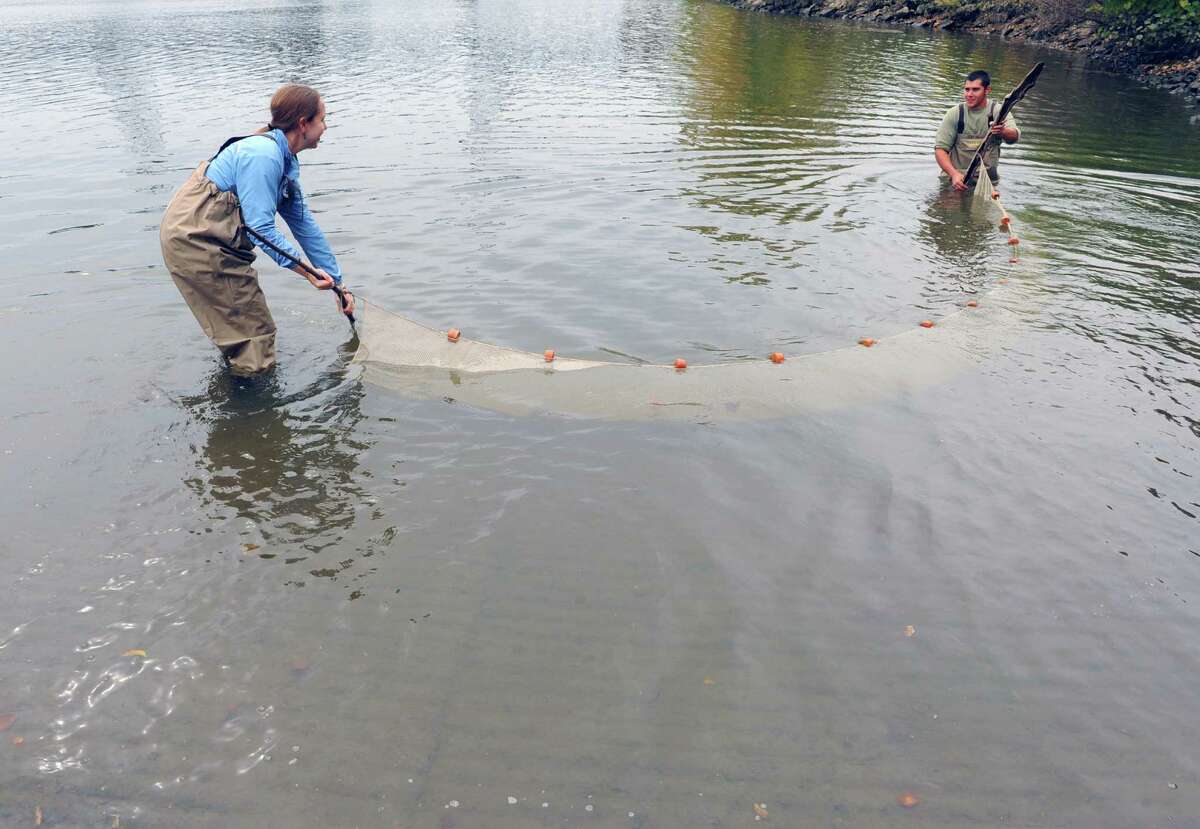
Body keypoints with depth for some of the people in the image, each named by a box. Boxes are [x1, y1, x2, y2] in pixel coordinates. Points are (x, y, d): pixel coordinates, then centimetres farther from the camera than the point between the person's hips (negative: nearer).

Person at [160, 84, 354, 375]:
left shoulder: (285, 161, 10)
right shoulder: (262, 155, -22)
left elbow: (304, 225, 11)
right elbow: (261, 228, -25)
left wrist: (337, 283, 11)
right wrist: (307, 271, -24)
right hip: (193, 239, -10)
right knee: (253, 336, -2)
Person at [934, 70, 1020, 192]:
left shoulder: (998, 111, -1)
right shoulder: (954, 114, 1)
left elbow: (1015, 137, -18)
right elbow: (940, 149, -5)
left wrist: (1002, 132, -44)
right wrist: (954, 174, -22)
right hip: (957, 178, 0)